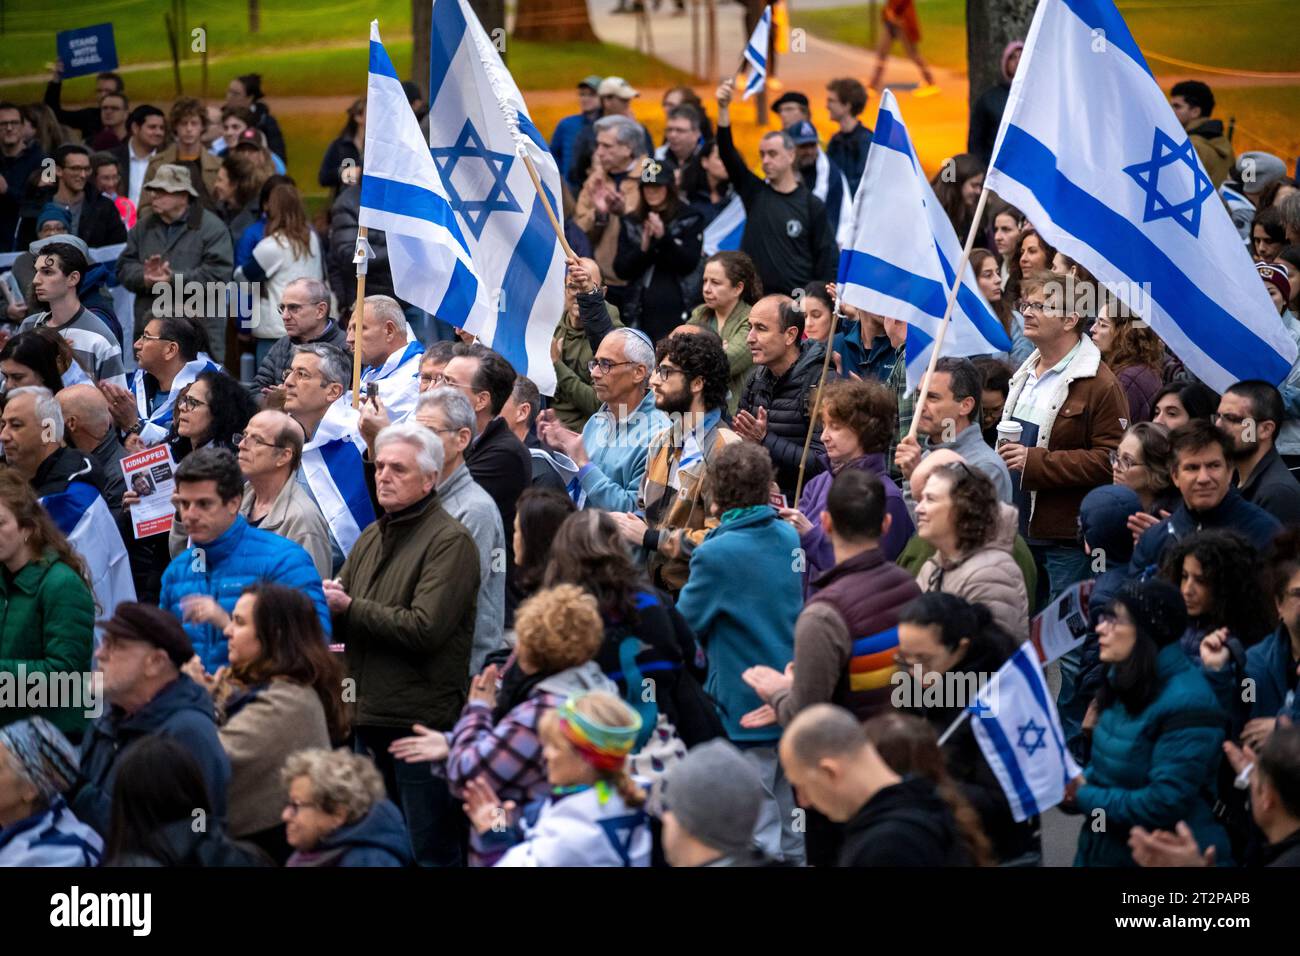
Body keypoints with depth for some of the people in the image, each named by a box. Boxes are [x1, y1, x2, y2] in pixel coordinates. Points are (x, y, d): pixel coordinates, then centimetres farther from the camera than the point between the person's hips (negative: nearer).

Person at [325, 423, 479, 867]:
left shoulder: (450, 540, -11)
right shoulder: (372, 537, 16)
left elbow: (425, 628, -21)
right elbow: (335, 618, 15)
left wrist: (349, 607, -14)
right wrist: (325, 600, -10)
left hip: (423, 717, -8)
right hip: (371, 716, 8)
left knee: (430, 850, -2)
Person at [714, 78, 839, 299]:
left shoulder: (811, 204, 1)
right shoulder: (754, 193, 7)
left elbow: (827, 256, 2)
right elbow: (727, 153, -3)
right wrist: (723, 108, -15)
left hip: (797, 299, -2)